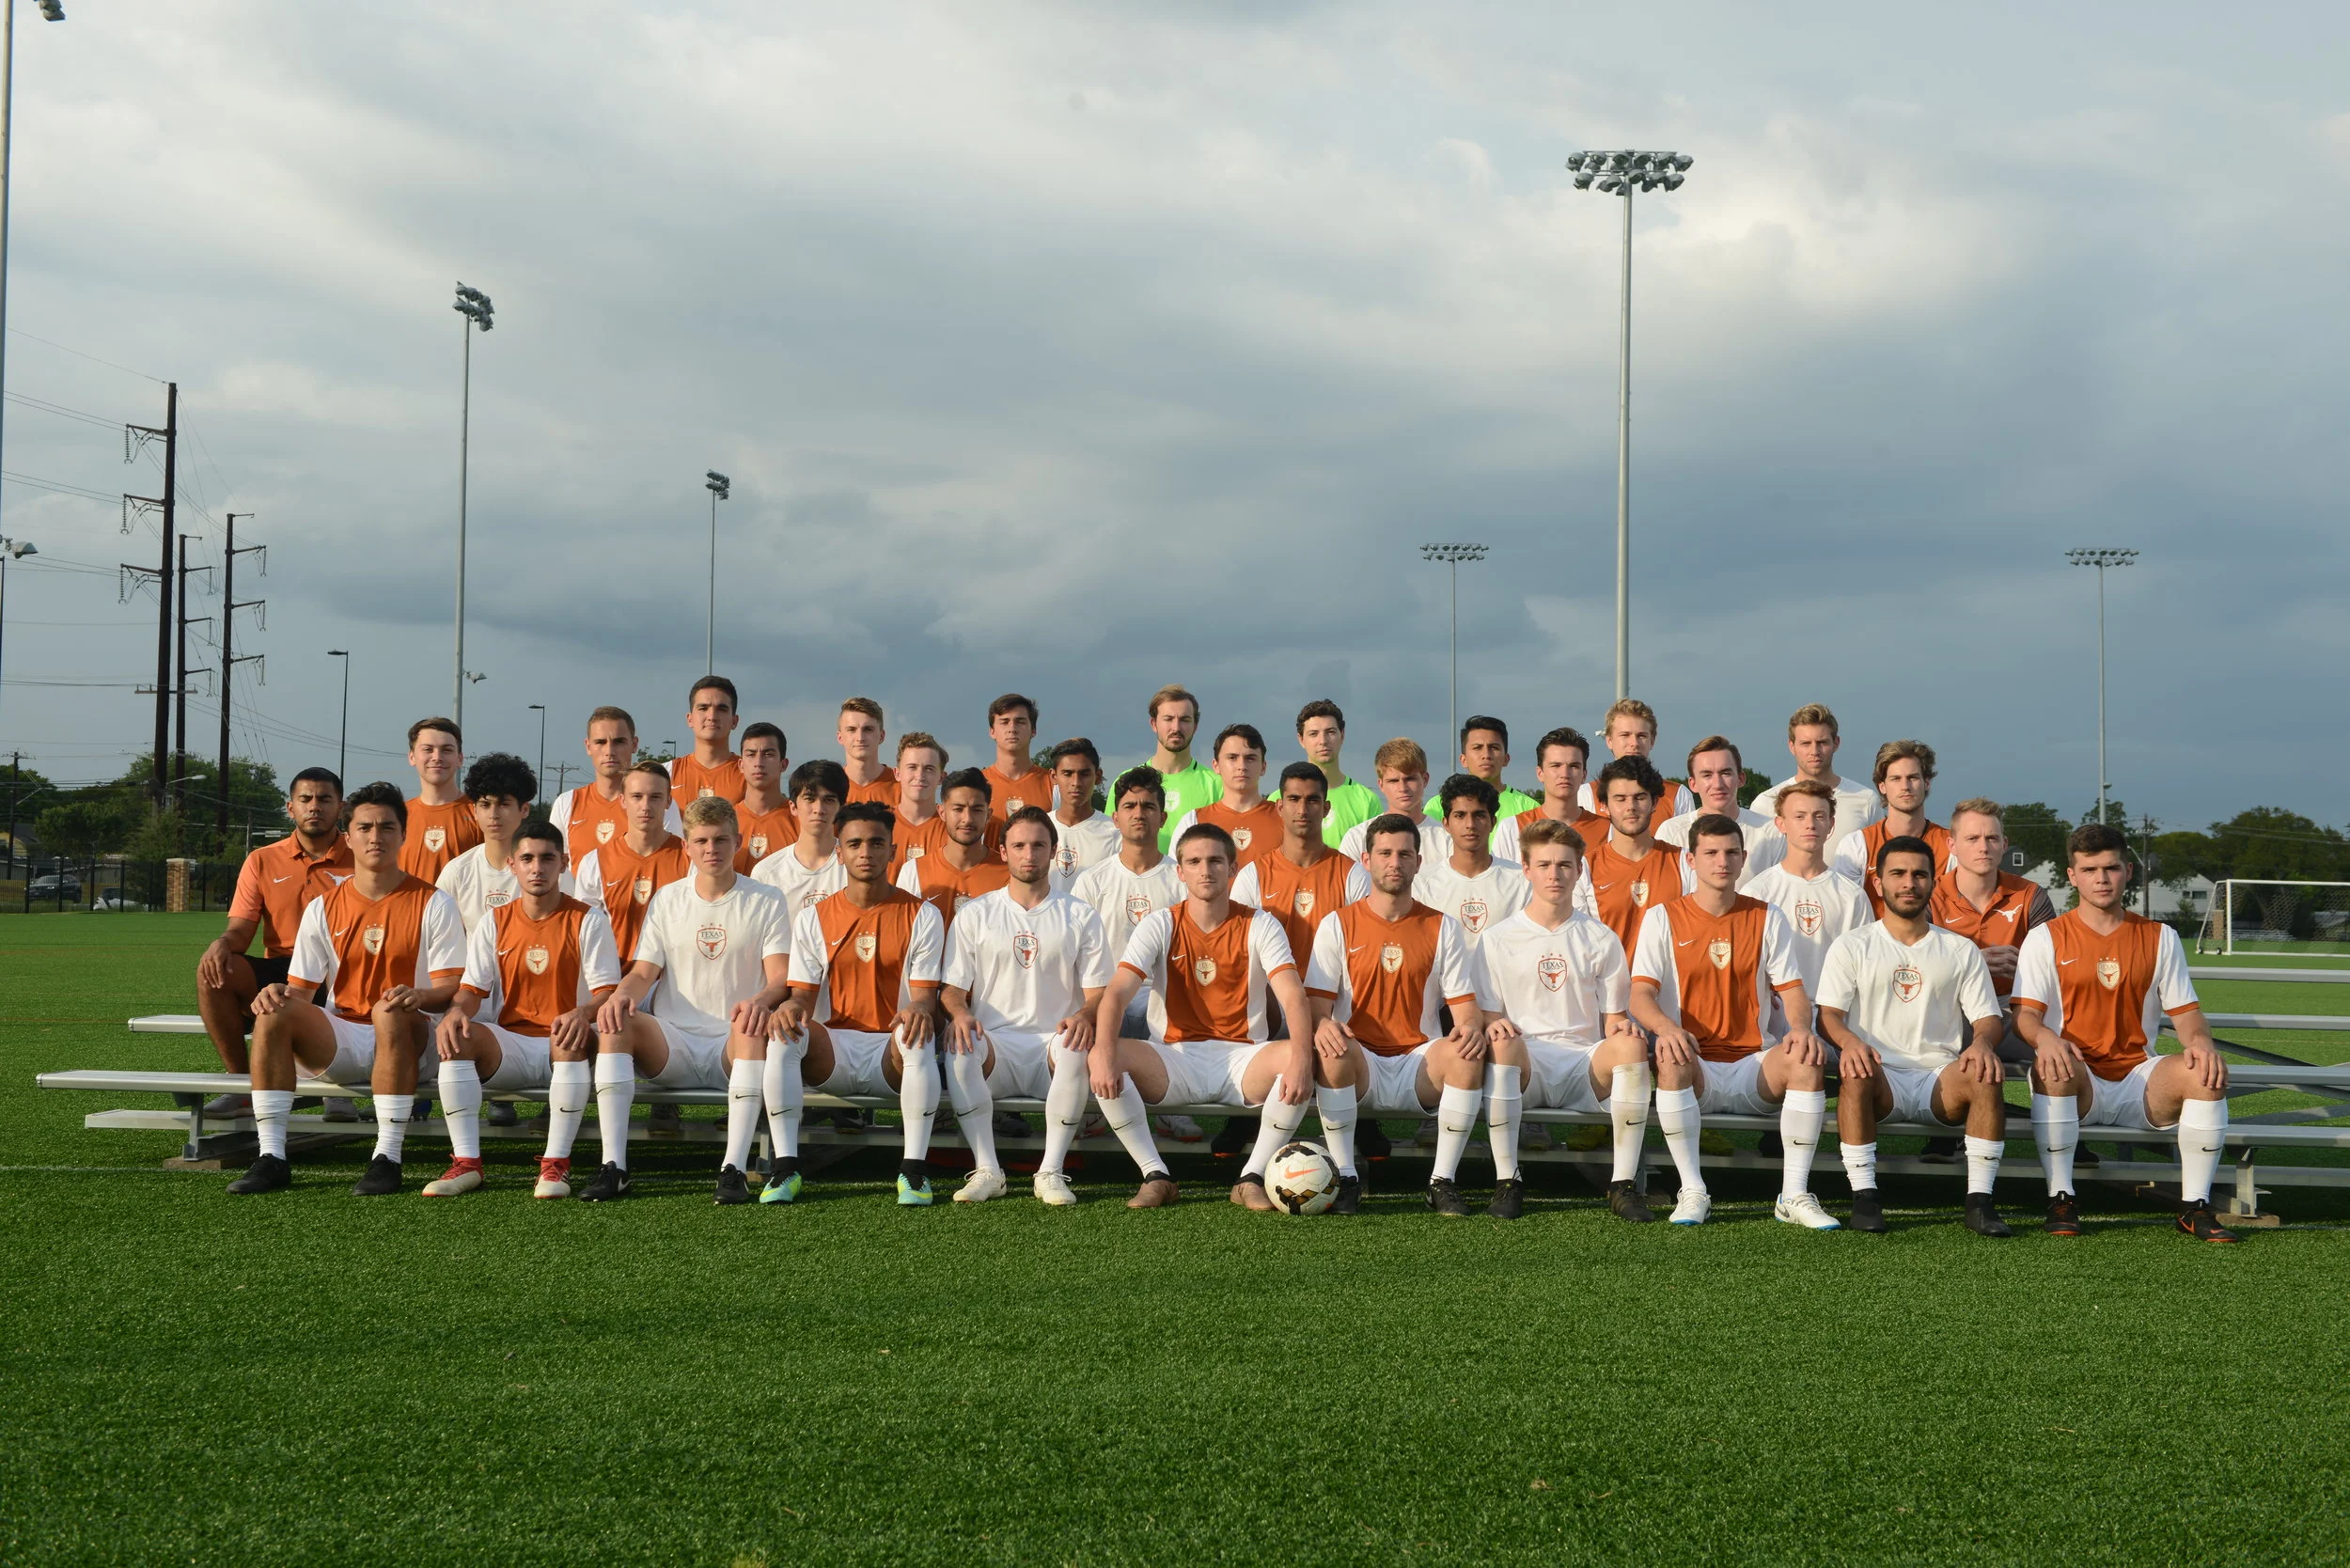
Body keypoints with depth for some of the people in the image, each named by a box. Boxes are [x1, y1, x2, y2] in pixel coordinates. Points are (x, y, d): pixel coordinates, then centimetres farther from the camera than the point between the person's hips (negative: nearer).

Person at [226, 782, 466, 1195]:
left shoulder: (433, 904, 2)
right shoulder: (323, 908, 11)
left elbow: (452, 987, -6)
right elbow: (301, 988, 9)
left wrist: (420, 996, -29)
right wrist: (279, 993, -16)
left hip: (403, 1040, -3)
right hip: (337, 1044, 3)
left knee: (391, 1012, -37)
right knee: (274, 1012, -24)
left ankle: (387, 1158, -33)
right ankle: (271, 1157, -24)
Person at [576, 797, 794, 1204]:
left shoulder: (765, 901, 5)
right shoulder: (667, 900, 14)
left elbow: (781, 977, -5)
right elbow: (644, 972, 7)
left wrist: (761, 1000, -30)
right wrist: (622, 994, -18)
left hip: (733, 1048, -2)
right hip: (672, 1044, 2)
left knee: (758, 1023, -37)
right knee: (615, 1023, -27)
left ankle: (734, 1168, -38)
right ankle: (613, 1167, -32)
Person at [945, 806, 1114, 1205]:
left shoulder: (1080, 917, 12)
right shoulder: (975, 914, 13)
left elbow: (1098, 990, 7)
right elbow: (952, 986, 8)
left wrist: (1084, 1016, -17)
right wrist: (959, 1013, -16)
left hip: (1054, 1045, 0)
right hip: (995, 1043, 1)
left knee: (1077, 1048, -36)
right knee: (960, 1046, -34)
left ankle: (1052, 1172, -25)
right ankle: (986, 1170, -26)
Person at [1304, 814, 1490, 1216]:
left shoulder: (1442, 927, 9)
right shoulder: (1338, 925, 6)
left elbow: (1464, 1003, 4)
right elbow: (1317, 1002, -1)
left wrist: (1471, 1026, -21)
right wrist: (1322, 1024, -26)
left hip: (1421, 1065, 1)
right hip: (1358, 1068, -1)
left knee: (1467, 1053, -31)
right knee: (1334, 1048, -35)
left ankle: (1443, 1182, -20)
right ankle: (1346, 1179, -23)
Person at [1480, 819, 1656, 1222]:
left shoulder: (1600, 940, 14)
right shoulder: (1499, 938, 11)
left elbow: (1614, 1020, 14)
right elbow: (1490, 1017, 9)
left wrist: (1622, 1027, -10)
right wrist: (1492, 1025, -16)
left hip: (1586, 1067, 1)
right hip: (1523, 1065, -1)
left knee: (1631, 1044, -31)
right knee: (1504, 1042, -37)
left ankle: (1623, 1184, -25)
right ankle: (1507, 1181, -27)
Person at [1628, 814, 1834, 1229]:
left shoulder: (1765, 918, 11)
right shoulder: (1663, 918, 5)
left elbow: (1792, 989, 5)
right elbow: (1640, 995, -5)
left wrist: (1800, 1027, -19)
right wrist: (1666, 1027, -28)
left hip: (1752, 1068, 2)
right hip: (1694, 1068, -2)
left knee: (1808, 1060, -29)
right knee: (1671, 1058, -37)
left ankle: (1794, 1194, -23)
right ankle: (1693, 1192, -28)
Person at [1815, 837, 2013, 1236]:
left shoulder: (1961, 950, 17)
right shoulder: (1852, 946, 11)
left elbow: (1988, 1017, 11)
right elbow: (1827, 1015, 1)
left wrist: (1982, 1042, -15)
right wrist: (1848, 1040, -23)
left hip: (1941, 1079, 1)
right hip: (1878, 1073, -1)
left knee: (1988, 1075, -31)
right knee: (1856, 1073, -36)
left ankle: (1979, 1200, -25)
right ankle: (1864, 1196, -28)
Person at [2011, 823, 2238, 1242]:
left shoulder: (2160, 939, 13)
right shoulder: (2045, 939, 6)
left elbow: (2185, 1012, 8)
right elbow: (2025, 1013, -3)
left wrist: (2199, 1041, -16)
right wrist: (2045, 1038, -28)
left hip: (2139, 1082, 2)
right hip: (2075, 1082, -2)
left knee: (2208, 1072, -27)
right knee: (2051, 1066, -38)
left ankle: (2195, 1206, -16)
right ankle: (2061, 1199, -25)